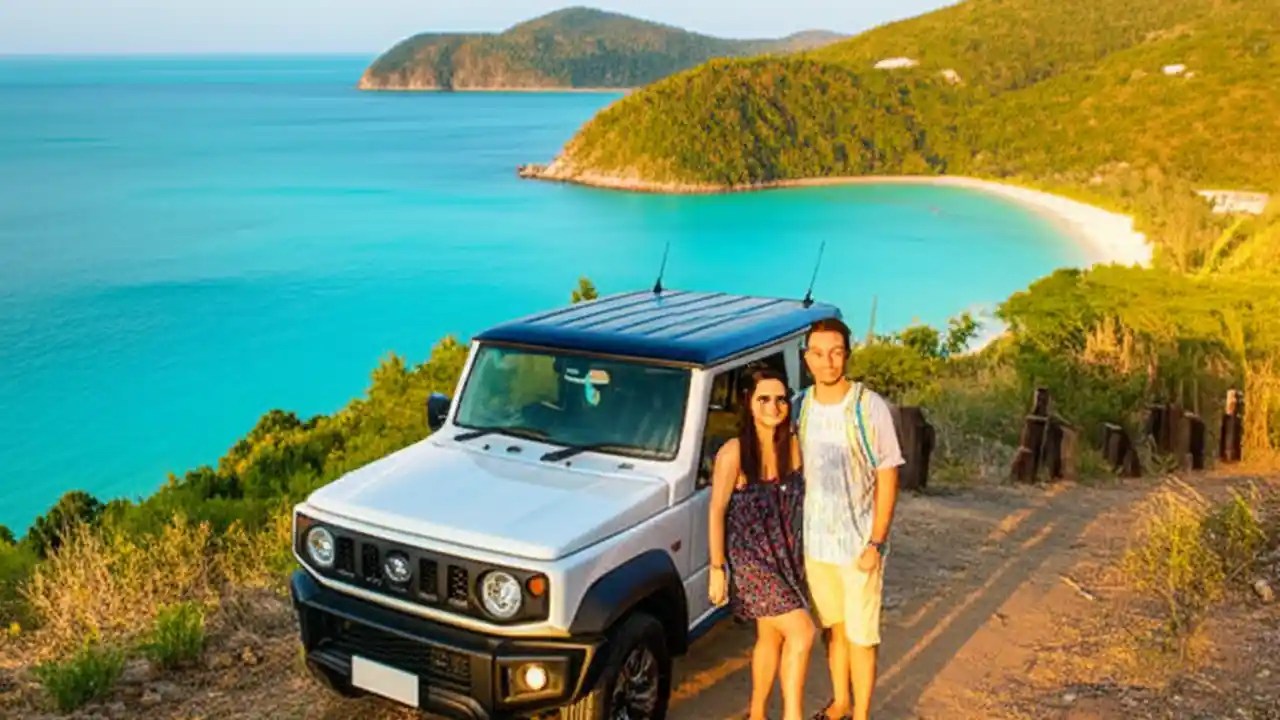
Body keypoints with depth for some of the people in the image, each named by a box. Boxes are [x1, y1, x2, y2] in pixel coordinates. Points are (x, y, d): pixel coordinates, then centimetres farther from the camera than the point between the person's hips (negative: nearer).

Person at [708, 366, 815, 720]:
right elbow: (716, 512, -14)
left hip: (784, 555, 7)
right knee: (802, 632, -15)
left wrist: (799, 555, 12)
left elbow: (796, 502, 10)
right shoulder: (733, 452, -18)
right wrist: (717, 569, -14)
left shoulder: (792, 445, -1)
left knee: (771, 637, 16)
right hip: (749, 557, -6)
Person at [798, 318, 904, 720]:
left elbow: (887, 477, -10)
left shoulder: (869, 406, -13)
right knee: (831, 628, 18)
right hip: (814, 541, 4)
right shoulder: (799, 406, -1)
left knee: (860, 635, 4)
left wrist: (876, 543, -14)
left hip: (859, 543, -4)